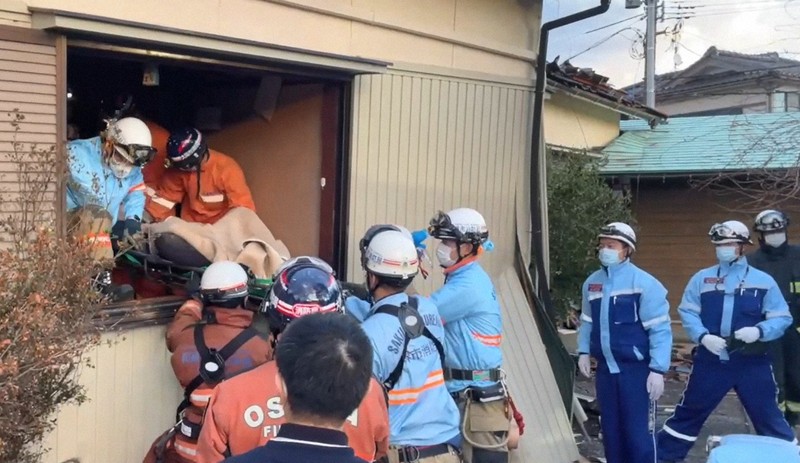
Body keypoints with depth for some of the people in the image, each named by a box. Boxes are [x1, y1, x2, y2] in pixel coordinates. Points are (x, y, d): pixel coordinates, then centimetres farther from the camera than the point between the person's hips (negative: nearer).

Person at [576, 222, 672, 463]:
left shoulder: (643, 282, -14)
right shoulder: (592, 282, 5)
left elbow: (660, 329, -13)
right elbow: (586, 321, 18)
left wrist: (658, 369, -15)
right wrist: (584, 352, 9)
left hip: (636, 369, -6)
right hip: (606, 368, 6)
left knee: (638, 432, -1)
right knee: (611, 428, 16)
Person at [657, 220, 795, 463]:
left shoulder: (763, 281, 0)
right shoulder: (702, 278, 4)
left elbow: (782, 318, 1)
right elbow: (687, 312, 2)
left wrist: (759, 331, -18)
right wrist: (703, 336, -15)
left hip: (751, 362, -1)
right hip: (710, 359, 1)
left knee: (768, 417, 6)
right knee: (689, 411, 11)